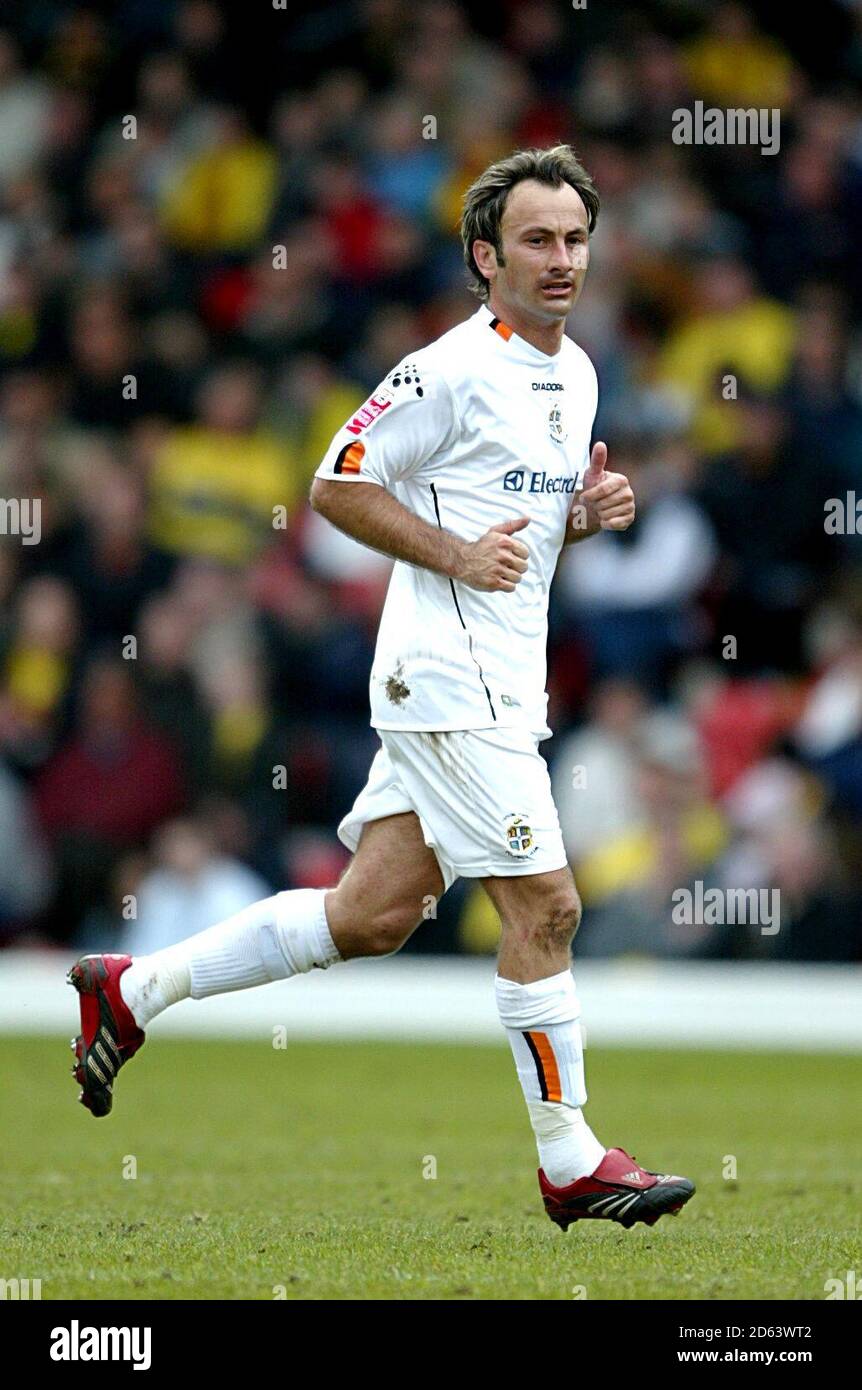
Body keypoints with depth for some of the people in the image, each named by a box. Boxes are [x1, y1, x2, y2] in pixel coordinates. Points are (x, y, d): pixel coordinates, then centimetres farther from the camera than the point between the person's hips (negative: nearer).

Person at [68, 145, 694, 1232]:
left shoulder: (575, 374, 15)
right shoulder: (452, 369, -13)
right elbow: (338, 486, -10)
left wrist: (589, 513, 6)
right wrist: (456, 554, -18)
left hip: (500, 684, 9)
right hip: (453, 679, -9)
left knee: (371, 916, 9)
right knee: (545, 906, -7)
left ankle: (134, 990, 20)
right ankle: (570, 1163, 3)